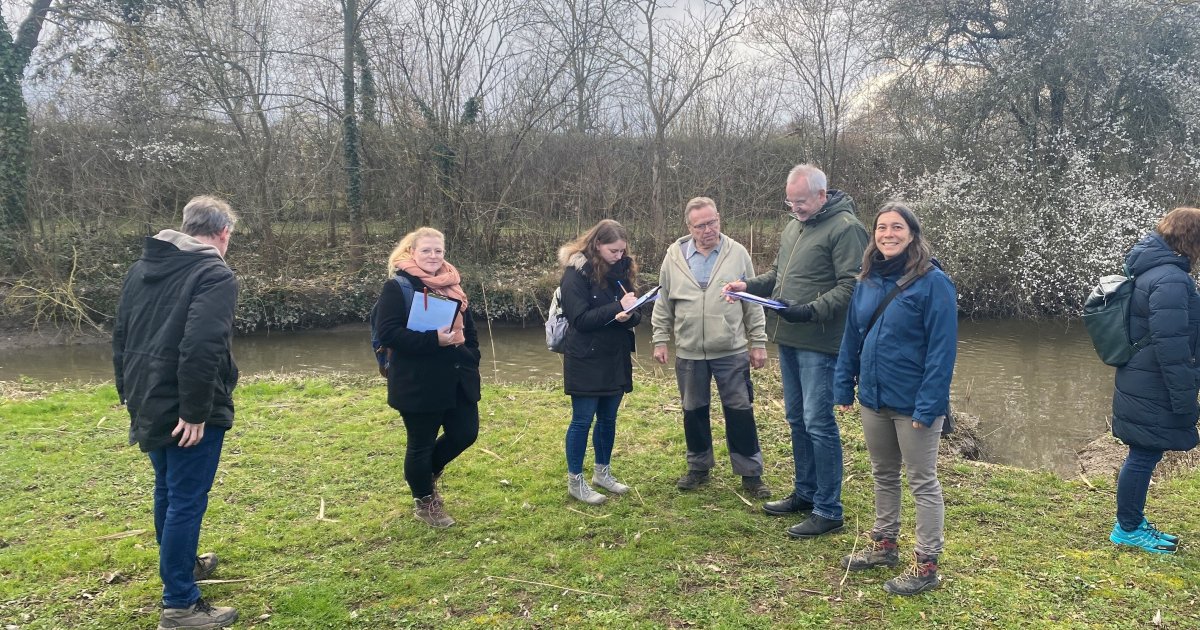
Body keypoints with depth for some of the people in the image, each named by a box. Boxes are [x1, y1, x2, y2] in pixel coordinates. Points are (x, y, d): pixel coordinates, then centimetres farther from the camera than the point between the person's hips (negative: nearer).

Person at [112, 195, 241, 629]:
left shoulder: (142, 266, 11)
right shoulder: (215, 274, -15)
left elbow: (120, 335, 15)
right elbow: (201, 347, -27)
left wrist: (129, 393, 21)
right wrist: (196, 411, -23)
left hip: (148, 403, 8)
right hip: (187, 412, -8)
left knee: (167, 490, 23)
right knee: (187, 499, 0)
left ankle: (180, 565, 42)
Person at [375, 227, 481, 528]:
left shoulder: (453, 286, 13)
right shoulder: (397, 287, -9)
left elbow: (469, 330, 20)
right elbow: (388, 332, -19)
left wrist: (470, 362, 8)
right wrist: (433, 340, -25)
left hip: (458, 380, 7)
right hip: (418, 384, -6)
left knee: (465, 433, 10)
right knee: (421, 445, 6)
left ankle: (428, 472, 38)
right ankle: (424, 501, 28)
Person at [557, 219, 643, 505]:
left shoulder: (621, 269, 6)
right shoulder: (577, 273, -13)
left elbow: (634, 313, 7)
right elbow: (580, 319, -19)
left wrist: (629, 315, -16)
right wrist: (617, 308, -22)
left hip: (615, 358, 6)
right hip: (586, 360, -6)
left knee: (608, 418, 15)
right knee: (582, 419, 2)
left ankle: (602, 472, 31)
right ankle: (575, 481, 14)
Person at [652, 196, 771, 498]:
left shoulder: (737, 253, -2)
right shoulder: (674, 256, 0)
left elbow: (753, 301, 2)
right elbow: (663, 303, 6)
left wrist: (758, 342, 1)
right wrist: (660, 340, 3)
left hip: (732, 351, -1)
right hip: (689, 352, 2)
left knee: (740, 411, 4)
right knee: (694, 412, 13)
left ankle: (750, 473, 16)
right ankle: (699, 467, 30)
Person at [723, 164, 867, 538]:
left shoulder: (846, 228, -12)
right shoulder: (793, 226, 15)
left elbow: (850, 286, -18)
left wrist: (811, 310, -26)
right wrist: (748, 286, 7)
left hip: (819, 344, -9)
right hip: (789, 339, 9)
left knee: (818, 423, -5)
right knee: (796, 419, 16)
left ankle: (828, 511, 7)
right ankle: (805, 493, 31)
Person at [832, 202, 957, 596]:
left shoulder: (933, 282, -14)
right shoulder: (868, 281, 6)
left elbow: (941, 349, -18)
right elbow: (852, 337, 10)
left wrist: (928, 406, -21)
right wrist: (844, 386, 7)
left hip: (913, 404, -6)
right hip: (873, 399, 7)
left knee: (922, 483, 6)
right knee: (883, 475, 20)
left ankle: (926, 566, 18)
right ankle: (883, 544, 37)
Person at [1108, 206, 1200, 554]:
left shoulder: (1150, 271, 12)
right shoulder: (1171, 280, -20)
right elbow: (1172, 347, -24)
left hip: (1142, 388, 10)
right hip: (1154, 393, -10)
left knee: (1143, 456, 18)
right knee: (1144, 457, 2)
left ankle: (1133, 522, 29)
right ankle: (1128, 529, 14)